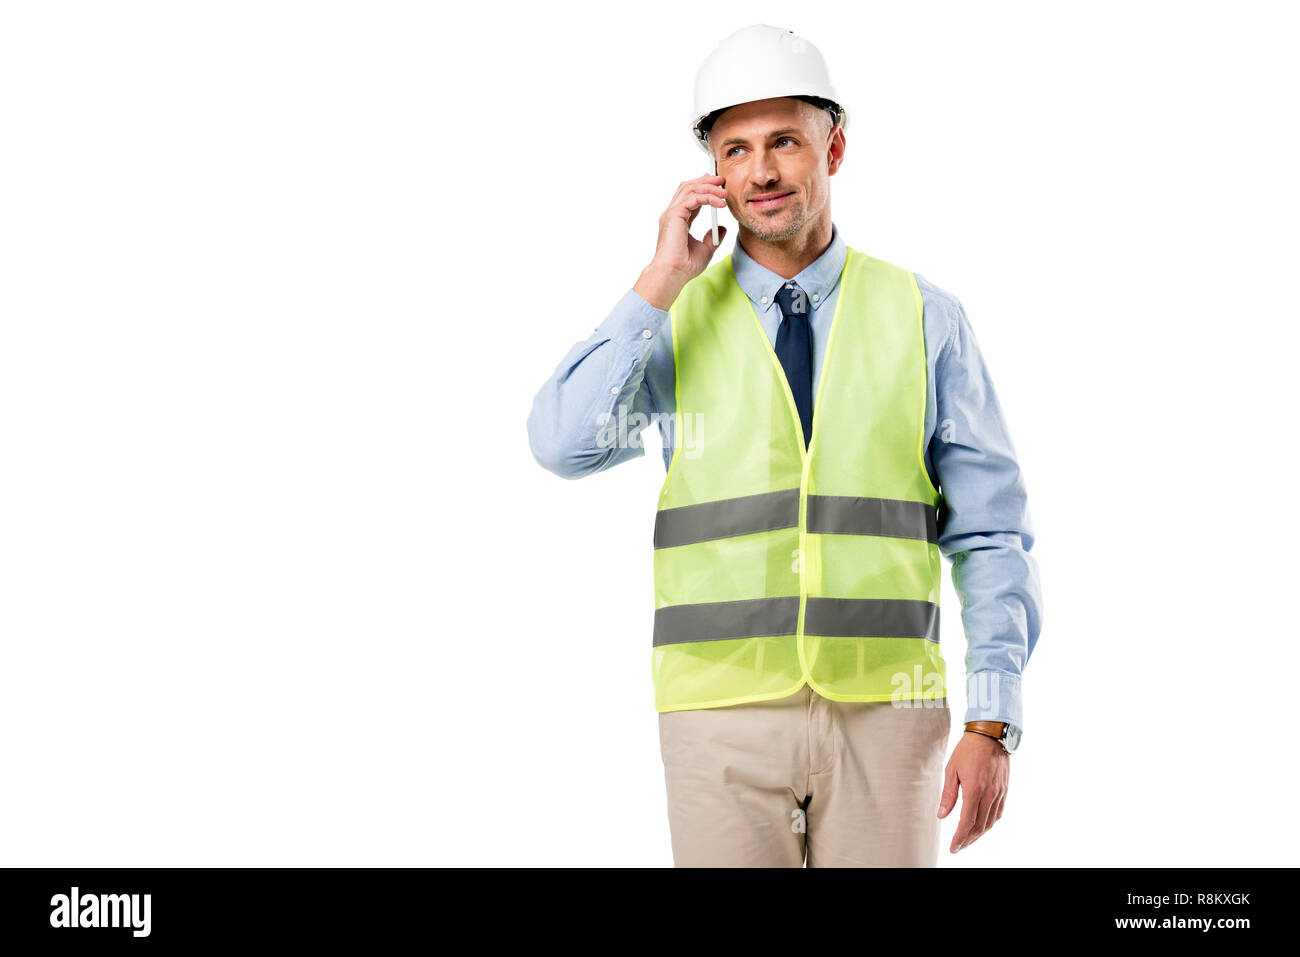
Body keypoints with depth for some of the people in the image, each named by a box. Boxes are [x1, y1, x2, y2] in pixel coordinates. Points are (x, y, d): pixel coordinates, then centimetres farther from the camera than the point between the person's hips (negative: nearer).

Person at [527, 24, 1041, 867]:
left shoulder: (924, 318, 3)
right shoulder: (671, 322, 3)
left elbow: (992, 536, 2)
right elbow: (564, 444, -15)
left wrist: (992, 726, -5)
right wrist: (660, 285, -13)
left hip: (883, 715, 0)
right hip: (723, 712, 0)